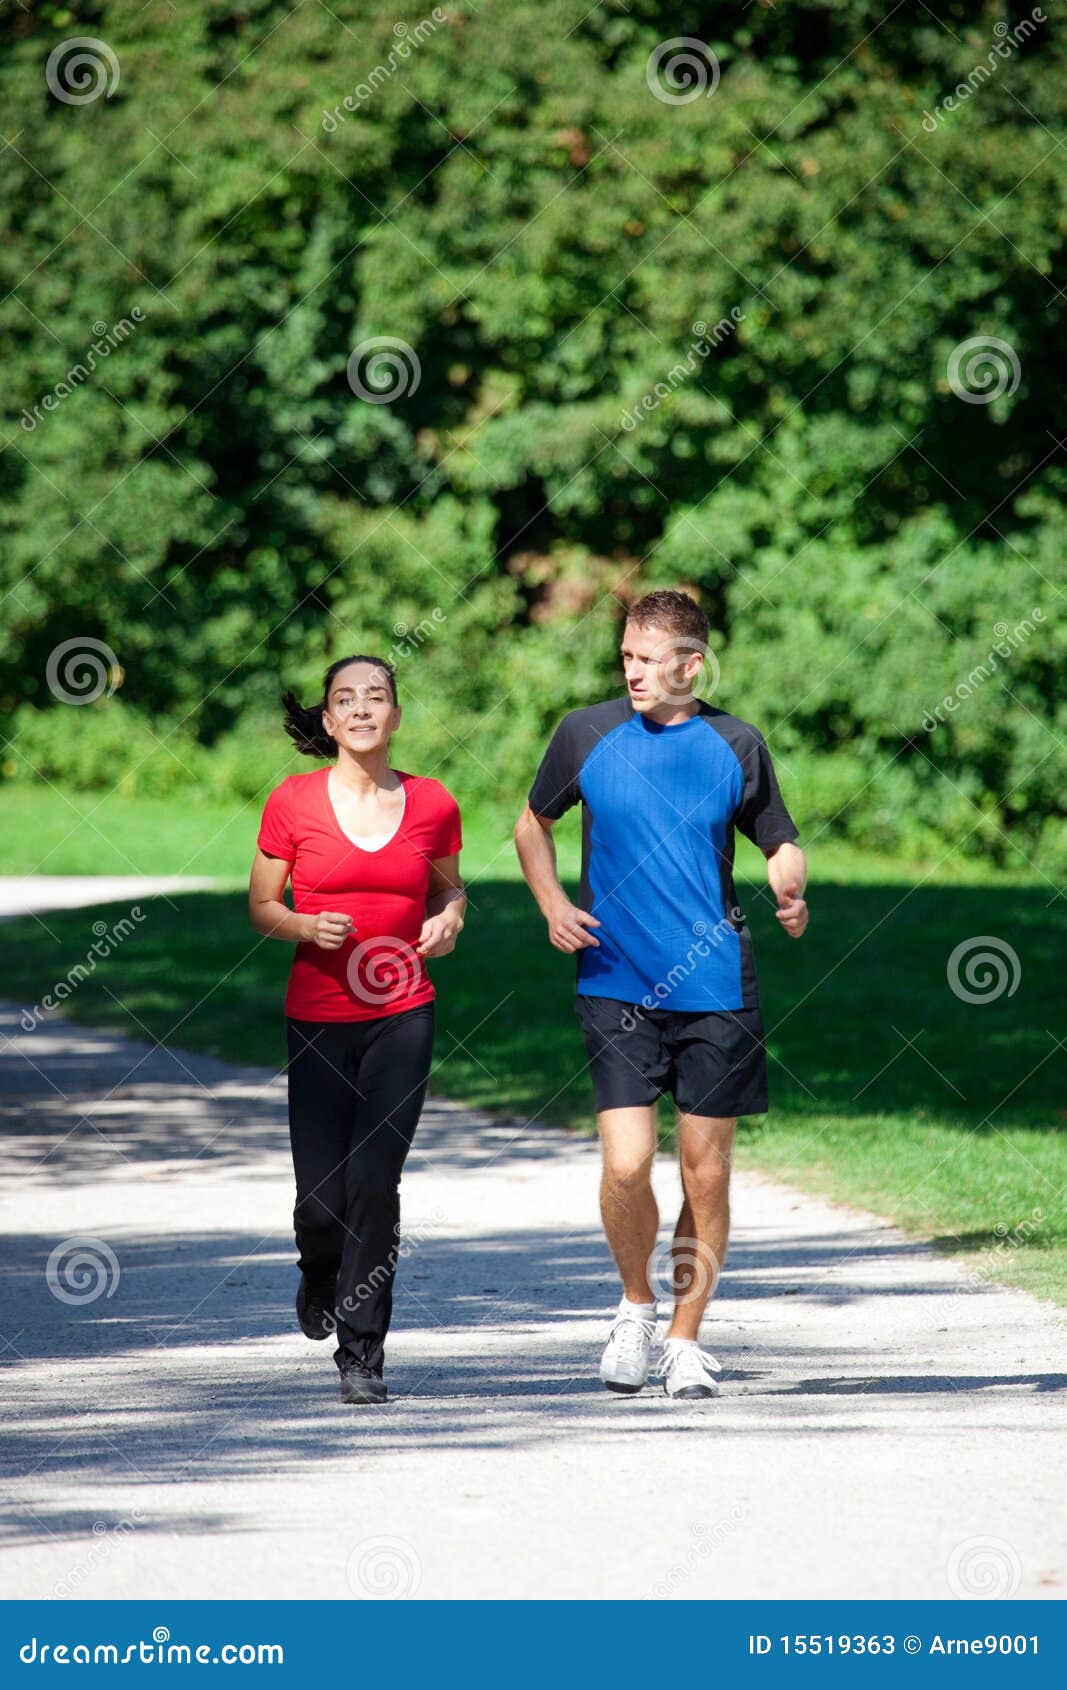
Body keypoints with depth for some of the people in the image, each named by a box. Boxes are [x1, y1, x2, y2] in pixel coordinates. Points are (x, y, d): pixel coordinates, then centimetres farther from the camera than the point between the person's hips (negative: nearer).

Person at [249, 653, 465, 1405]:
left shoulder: (433, 805, 3)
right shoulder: (294, 802, -1)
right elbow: (262, 906, 6)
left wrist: (449, 922, -3)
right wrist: (308, 927, -14)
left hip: (402, 1014, 0)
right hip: (318, 1017, 0)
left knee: (375, 1185, -10)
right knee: (320, 1202, -2)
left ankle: (362, 1355, 1)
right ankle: (321, 1277, 34)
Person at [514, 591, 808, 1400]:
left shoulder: (737, 745, 2)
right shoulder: (586, 734, 2)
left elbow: (780, 844, 12)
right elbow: (534, 824, 16)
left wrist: (791, 895, -11)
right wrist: (553, 902, -1)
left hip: (717, 991, 1)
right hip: (617, 989, -1)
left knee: (706, 1174, 3)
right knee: (627, 1165, -11)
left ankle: (686, 1337, 18)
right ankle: (636, 1303, 16)